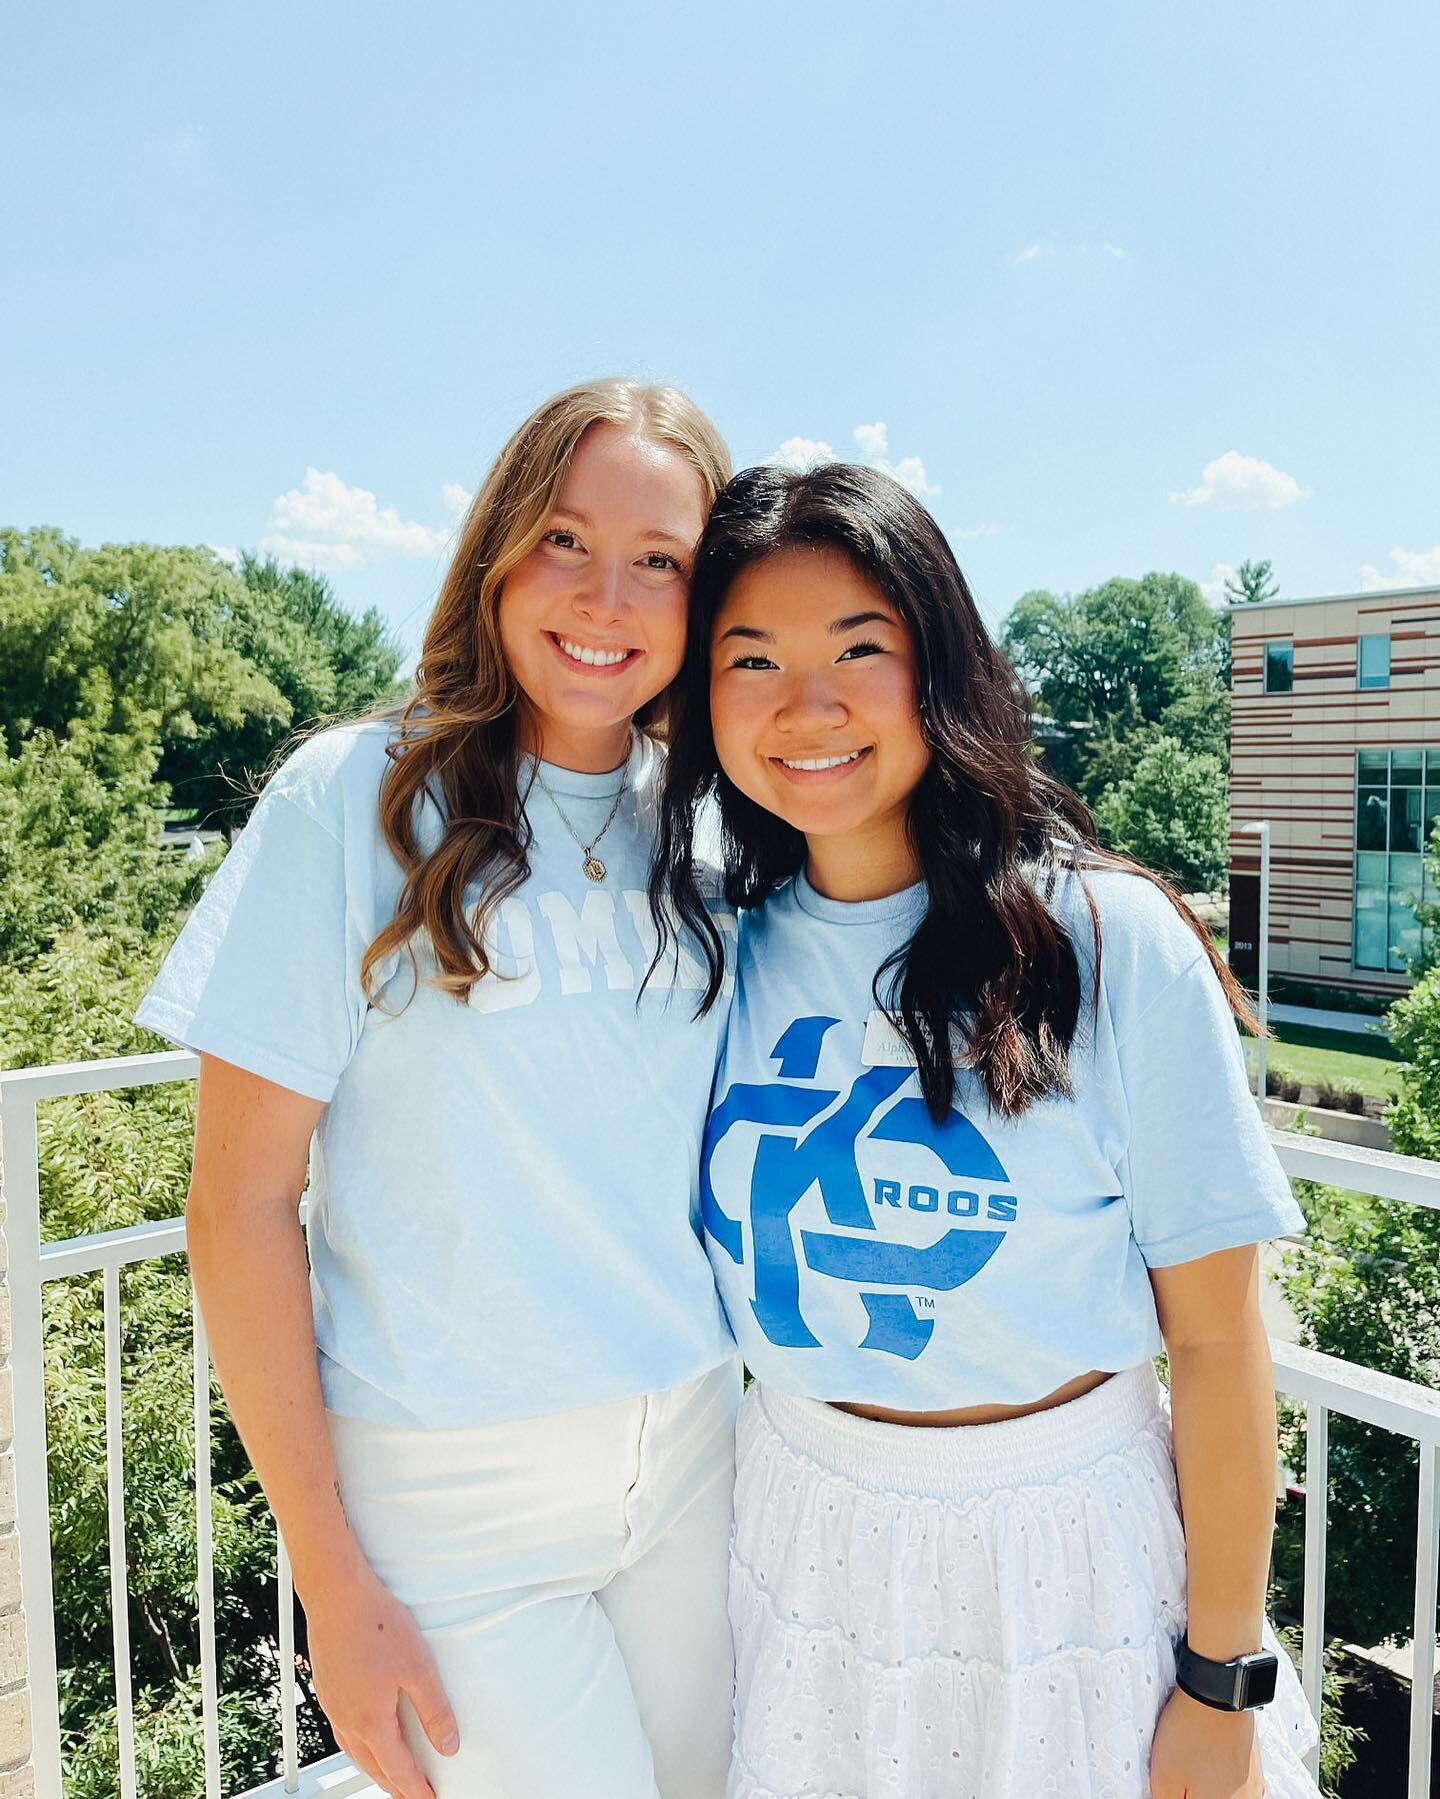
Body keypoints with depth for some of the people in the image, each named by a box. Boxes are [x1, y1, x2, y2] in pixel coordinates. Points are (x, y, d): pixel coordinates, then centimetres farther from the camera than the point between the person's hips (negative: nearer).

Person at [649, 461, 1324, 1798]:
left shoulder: (1112, 945, -17)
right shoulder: (727, 946, -6)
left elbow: (1216, 1342, -12)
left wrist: (1221, 1688, -7)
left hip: (1056, 1544, -3)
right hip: (799, 1524, 4)